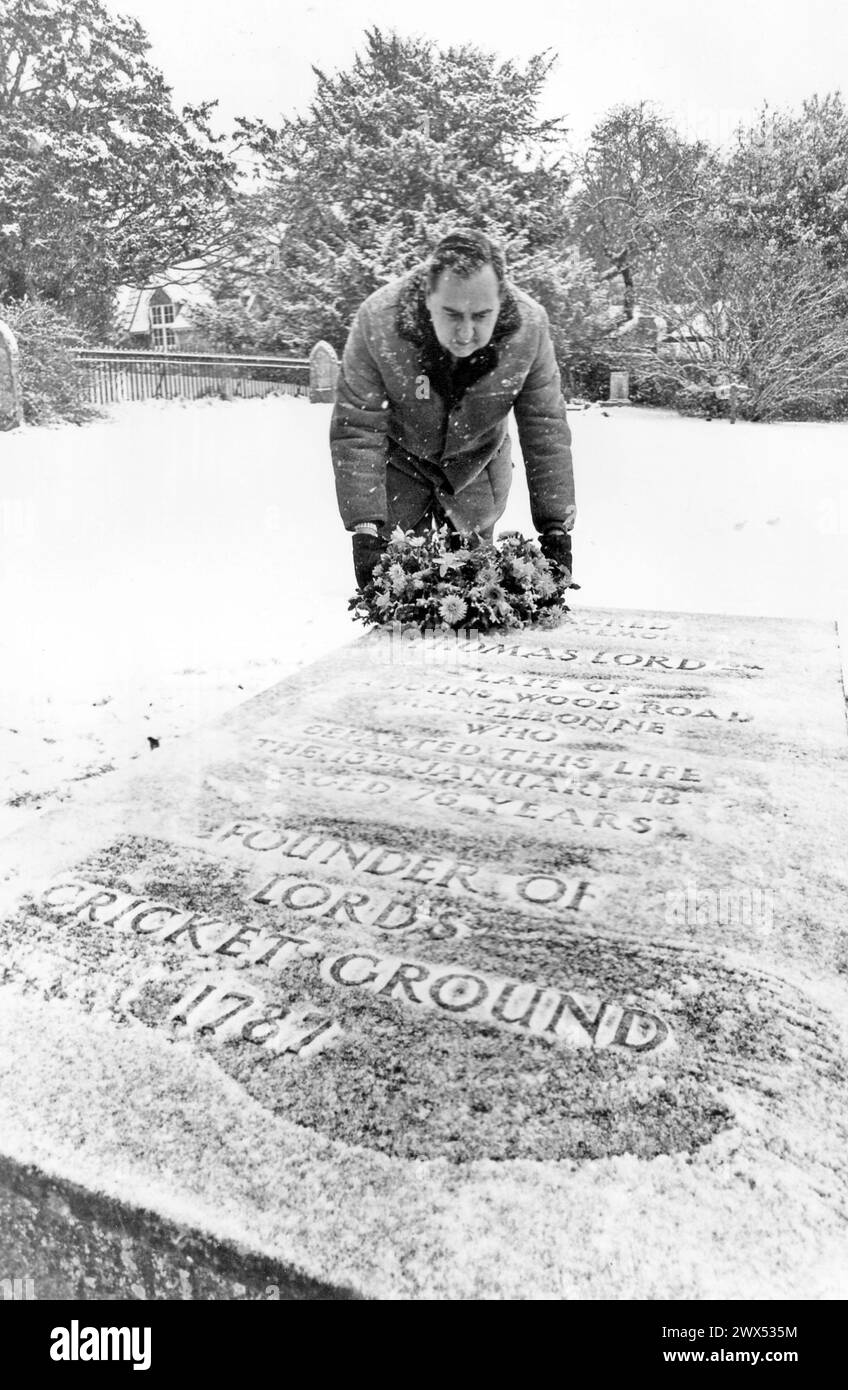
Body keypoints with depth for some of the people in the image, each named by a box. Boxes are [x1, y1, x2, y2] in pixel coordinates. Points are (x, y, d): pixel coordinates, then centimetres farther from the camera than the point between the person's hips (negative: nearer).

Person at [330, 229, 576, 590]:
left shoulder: (529, 327, -27)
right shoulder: (378, 321, -33)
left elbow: (546, 431, -18)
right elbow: (356, 432, -28)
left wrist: (556, 529, -21)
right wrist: (365, 529, -35)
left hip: (476, 466, 2)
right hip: (400, 461, -1)